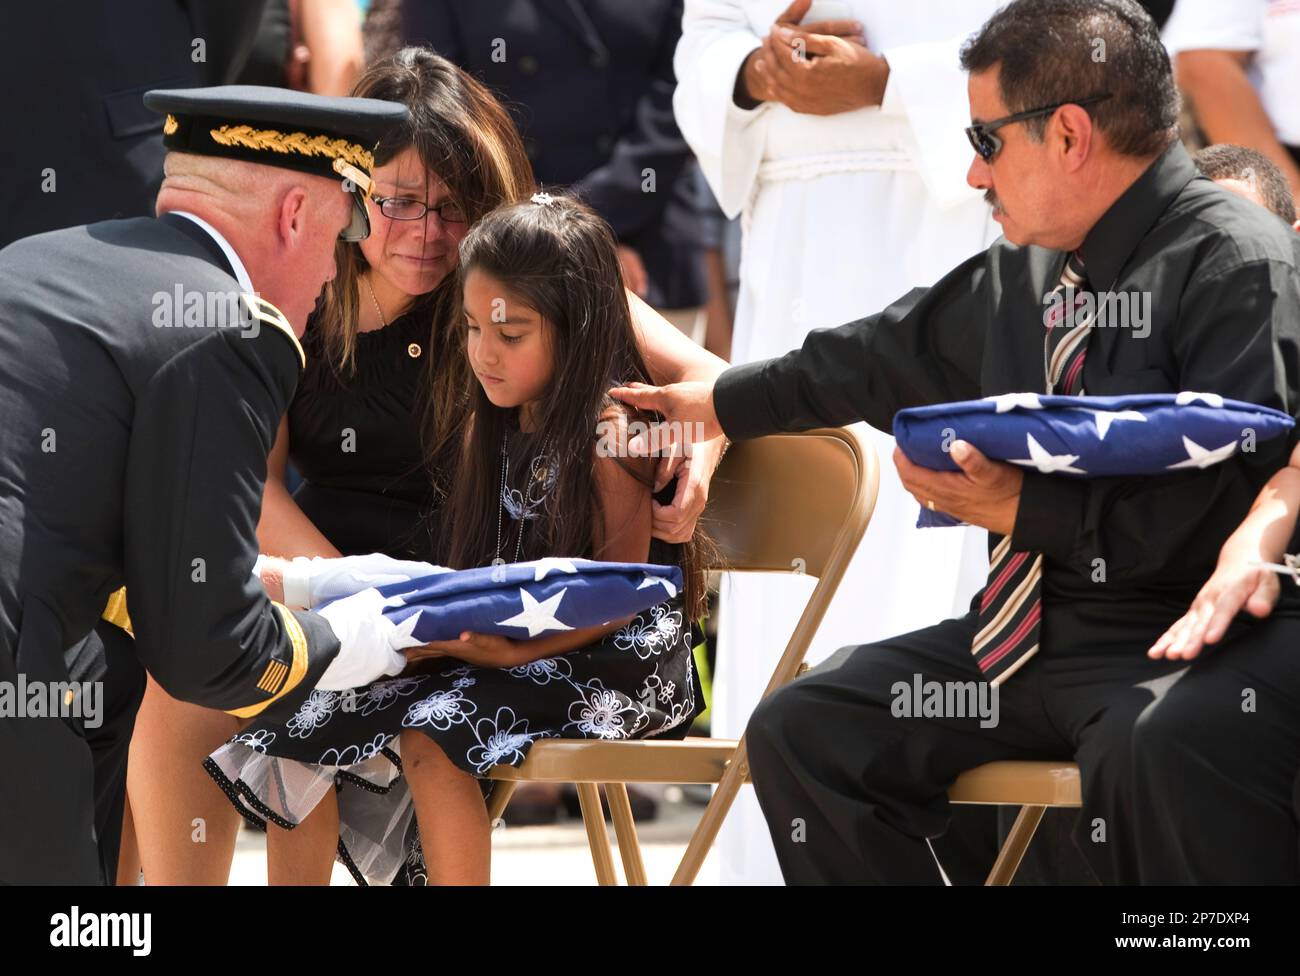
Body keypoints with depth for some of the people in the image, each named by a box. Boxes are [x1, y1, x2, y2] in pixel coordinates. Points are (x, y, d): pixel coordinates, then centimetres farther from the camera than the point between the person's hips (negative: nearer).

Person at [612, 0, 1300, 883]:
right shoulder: (1023, 275, 13)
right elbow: (884, 355, 30)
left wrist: (1021, 508, -18)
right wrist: (713, 405, 40)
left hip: (1200, 642, -9)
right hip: (1026, 633, 9)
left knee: (1158, 746, -41)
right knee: (802, 730, 6)